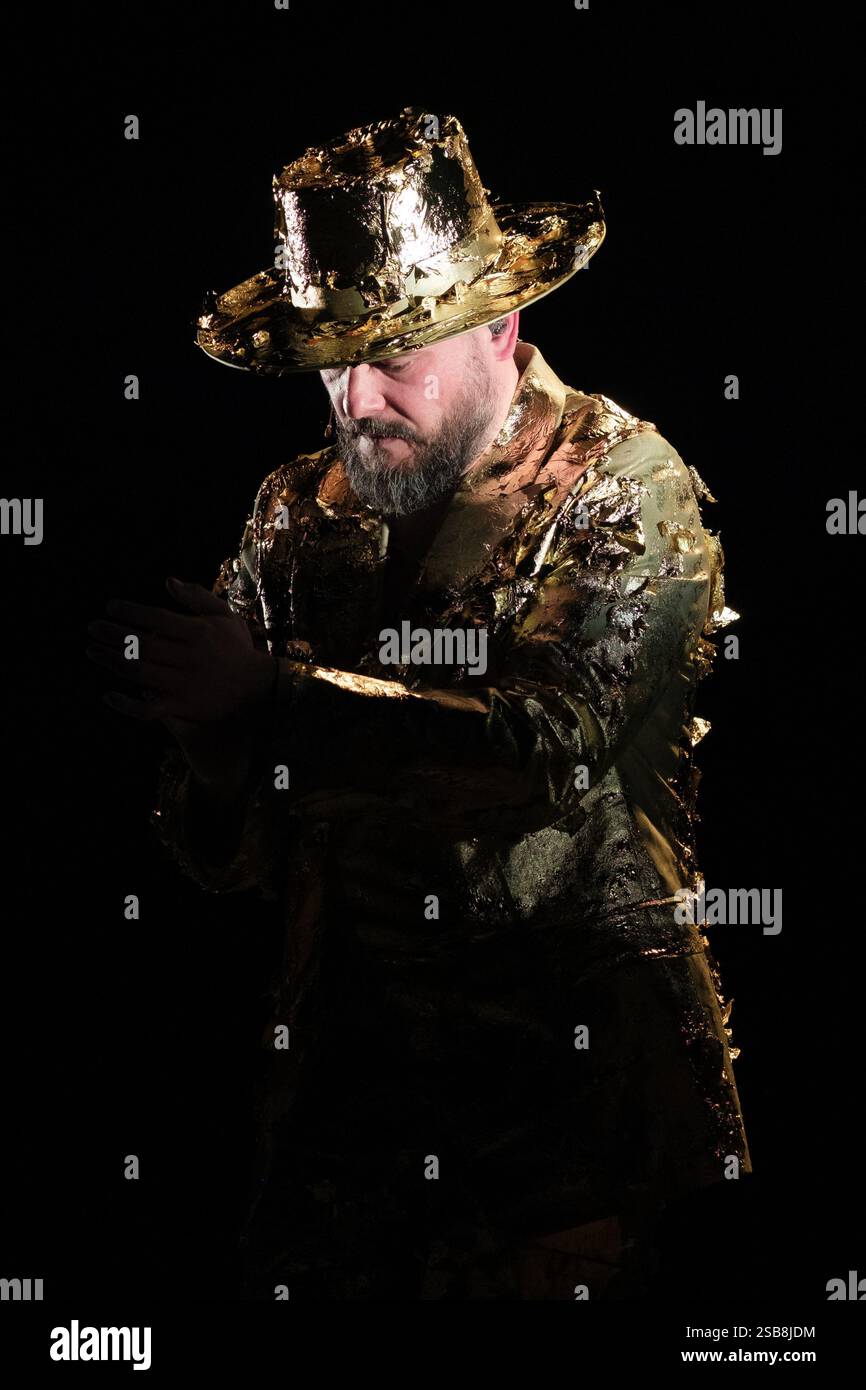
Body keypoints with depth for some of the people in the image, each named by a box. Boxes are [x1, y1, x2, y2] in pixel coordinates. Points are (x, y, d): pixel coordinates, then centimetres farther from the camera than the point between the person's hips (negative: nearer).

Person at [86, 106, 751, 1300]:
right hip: (346, 1053, 4)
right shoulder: (301, 512, 4)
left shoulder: (624, 490, -7)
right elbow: (231, 861, 4)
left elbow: (554, 747, -25)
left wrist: (268, 702, -31)